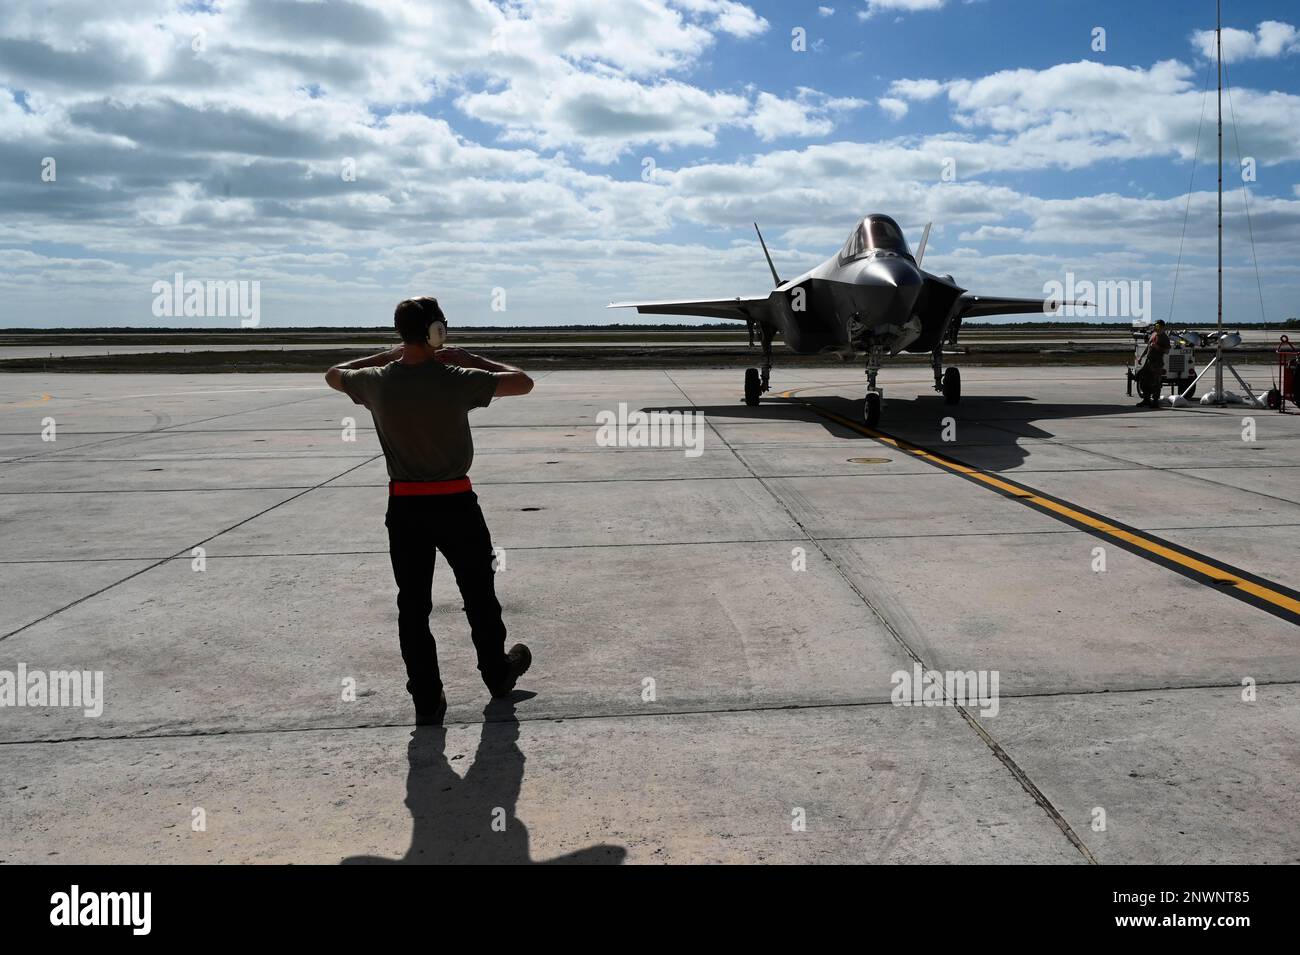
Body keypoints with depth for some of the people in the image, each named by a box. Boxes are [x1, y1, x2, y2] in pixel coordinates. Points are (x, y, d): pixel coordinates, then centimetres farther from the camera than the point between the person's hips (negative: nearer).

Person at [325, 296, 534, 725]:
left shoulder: (377, 383, -6)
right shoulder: (457, 381, -15)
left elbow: (333, 375, 17)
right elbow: (523, 382, -3)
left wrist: (385, 356, 18)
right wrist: (470, 359, 2)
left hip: (404, 507, 2)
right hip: (455, 503, -2)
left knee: (412, 605, 9)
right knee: (479, 594, 17)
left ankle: (427, 701, 13)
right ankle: (497, 674, 34)